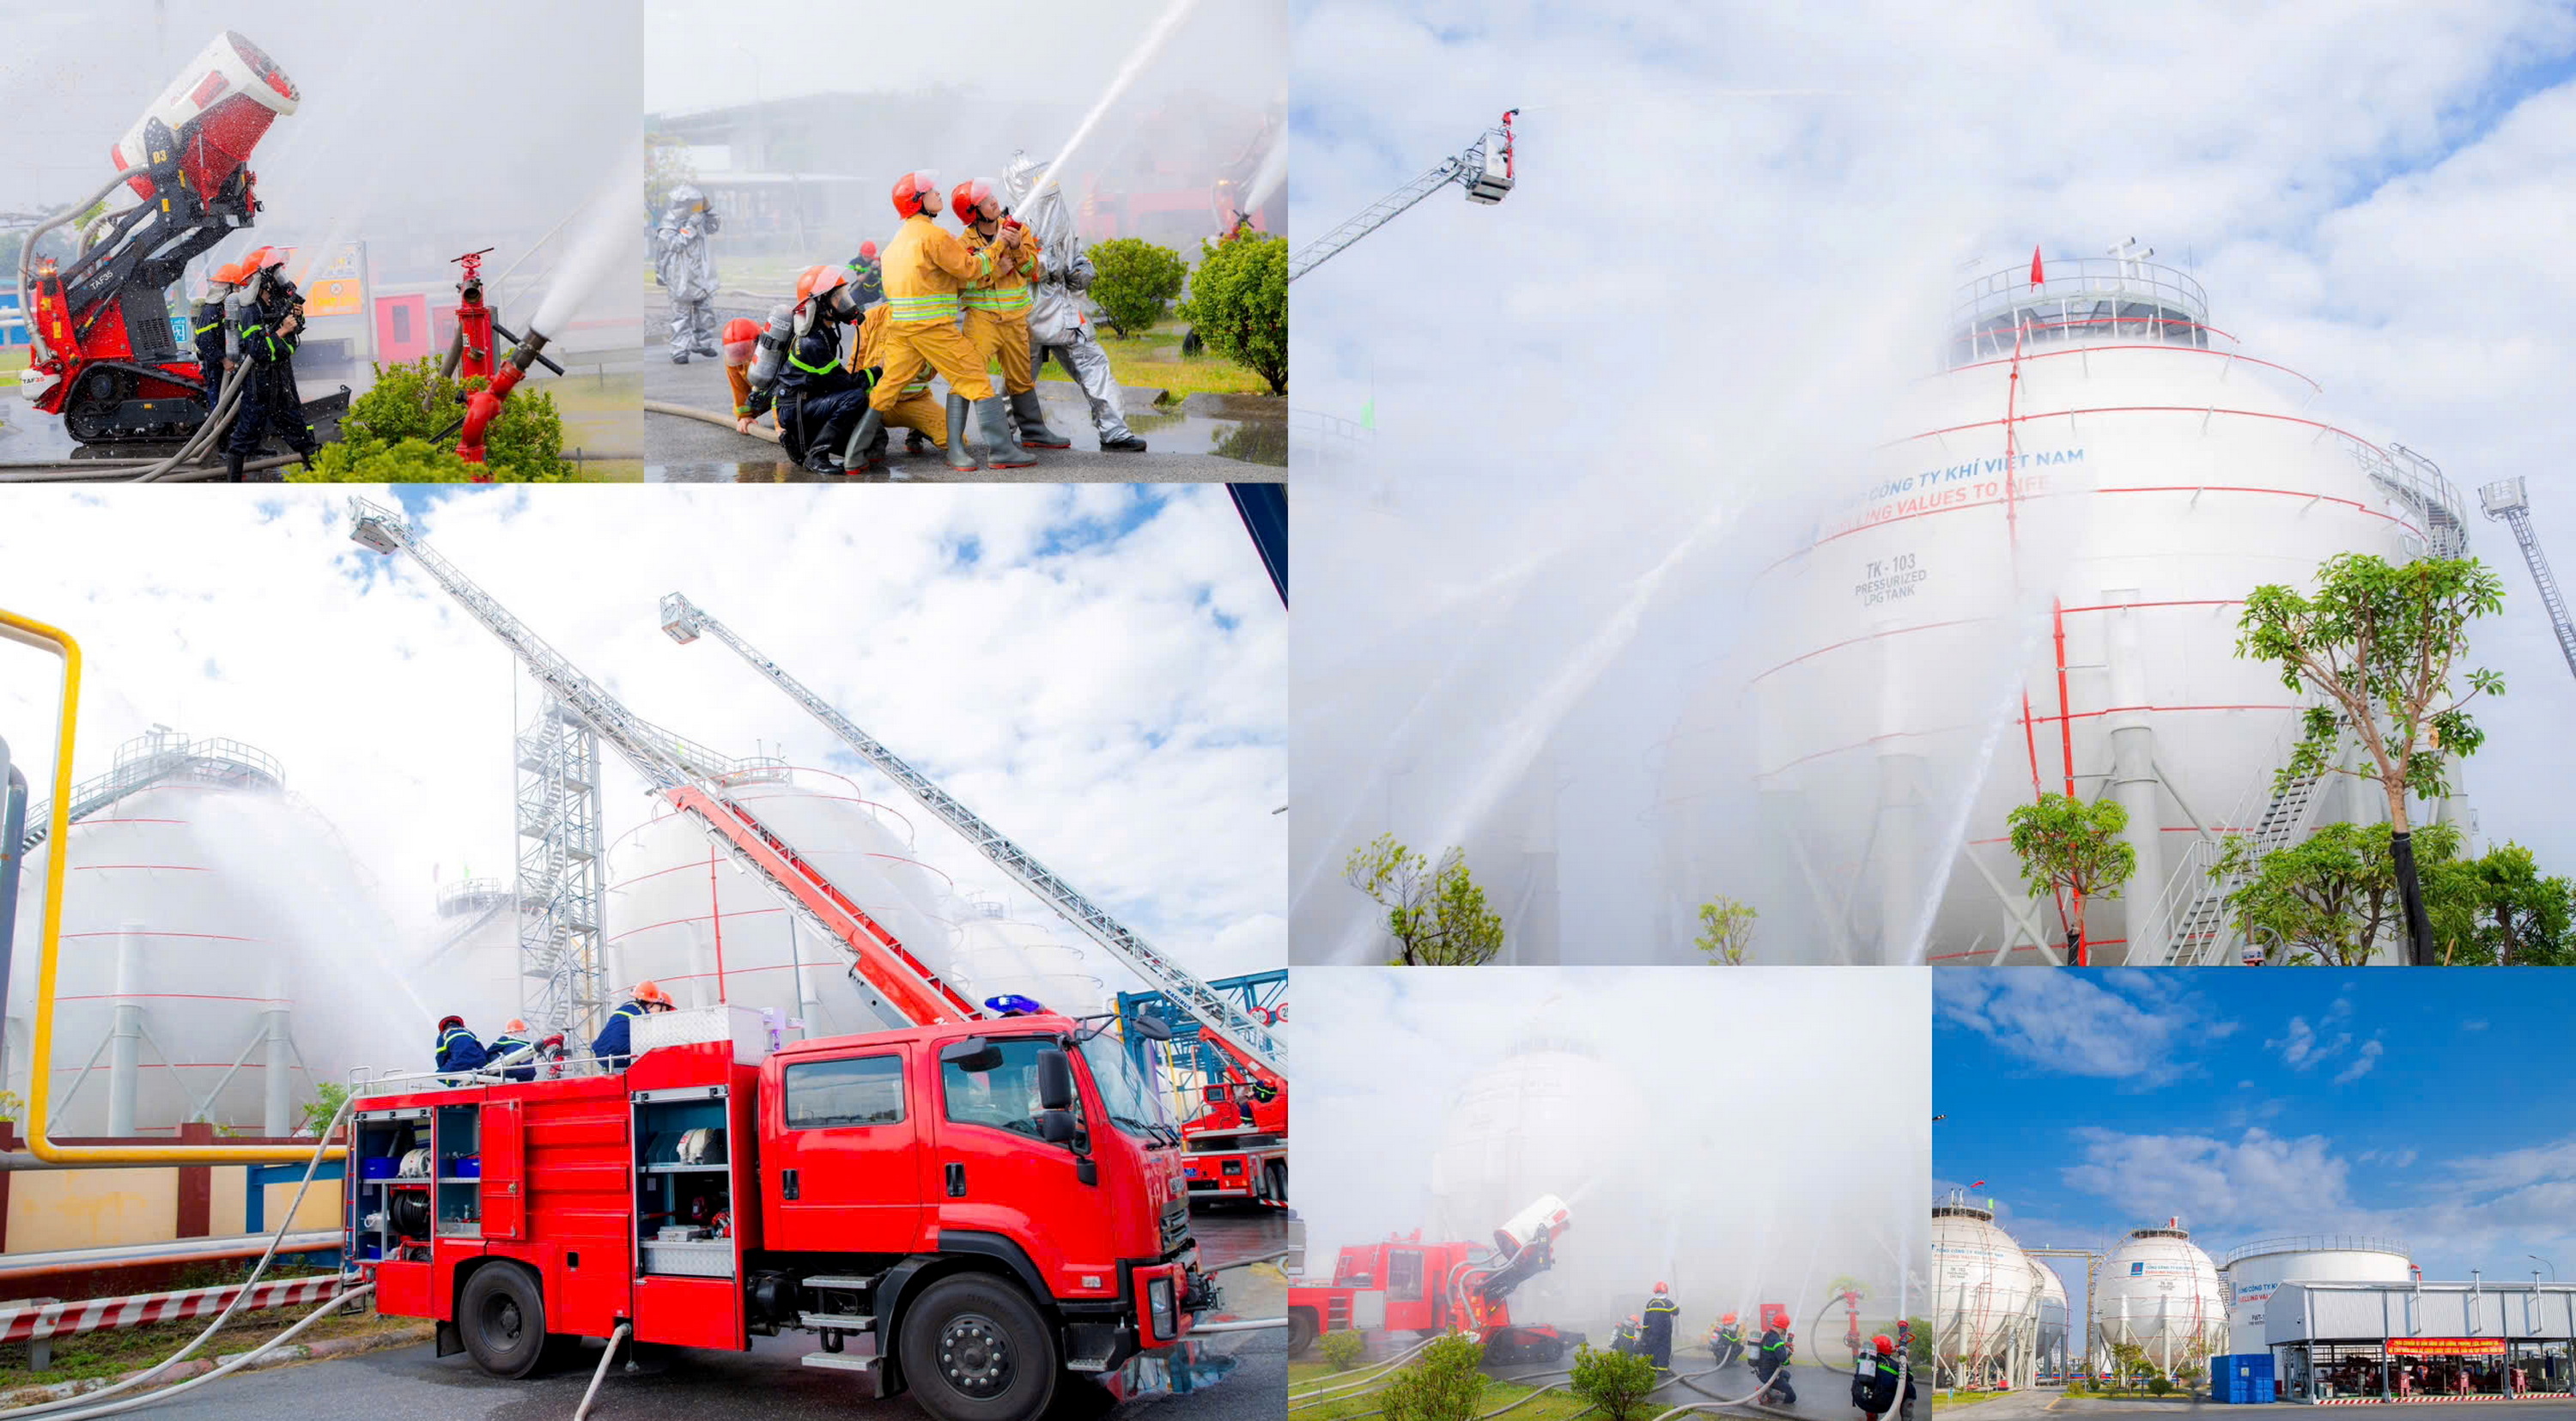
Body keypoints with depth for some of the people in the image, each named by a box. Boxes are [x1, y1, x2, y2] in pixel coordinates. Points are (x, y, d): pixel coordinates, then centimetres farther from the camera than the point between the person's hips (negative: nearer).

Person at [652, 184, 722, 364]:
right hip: (681, 280, -7)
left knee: (705, 312, 13)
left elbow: (715, 226, 18)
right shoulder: (667, 227, -16)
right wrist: (691, 225, -31)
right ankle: (679, 351, -1)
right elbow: (678, 243, -31)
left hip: (702, 279, 7)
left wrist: (707, 212, 1)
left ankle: (702, 344, 27)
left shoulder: (696, 220, 4)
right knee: (681, 317, -3)